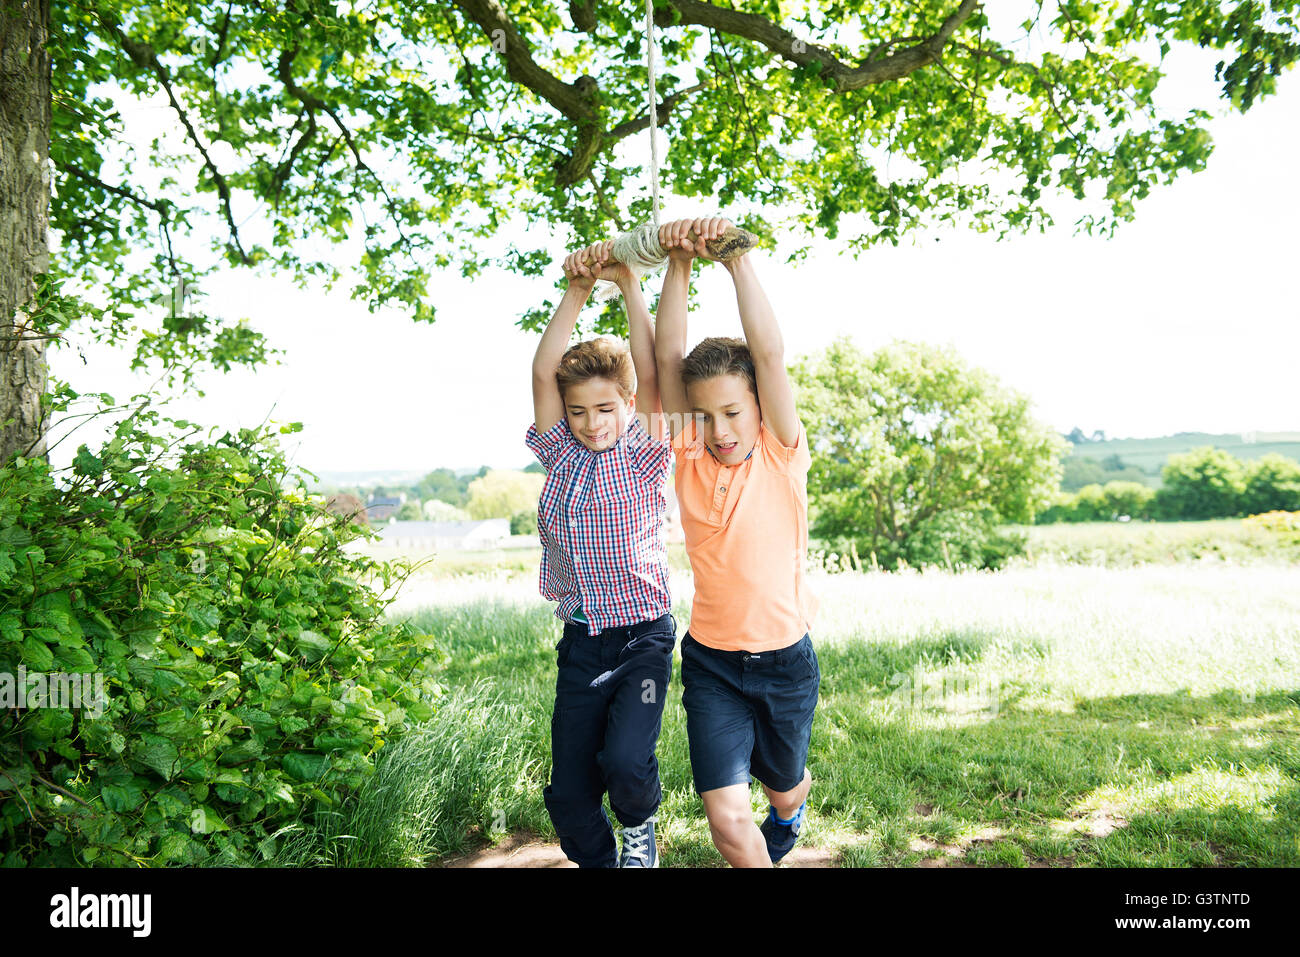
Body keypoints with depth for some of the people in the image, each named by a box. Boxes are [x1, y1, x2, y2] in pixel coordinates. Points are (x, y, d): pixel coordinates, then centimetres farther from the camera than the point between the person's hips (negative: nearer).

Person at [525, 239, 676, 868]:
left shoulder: (643, 457, -4)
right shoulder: (560, 456, 4)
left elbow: (652, 377, -17)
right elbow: (543, 373, -8)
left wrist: (628, 283, -19)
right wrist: (577, 290, -14)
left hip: (643, 638, -3)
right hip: (580, 642, 4)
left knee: (625, 762, -22)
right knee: (568, 796, 4)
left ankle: (640, 825, 12)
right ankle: (599, 860, 33)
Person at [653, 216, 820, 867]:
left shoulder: (783, 457, -10)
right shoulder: (690, 458, -6)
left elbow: (770, 356, -22)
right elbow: (668, 358, -14)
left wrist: (737, 257, -25)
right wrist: (679, 262, -21)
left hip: (785, 659, 0)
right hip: (711, 661, 1)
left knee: (784, 789, 23)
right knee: (727, 819, -9)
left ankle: (789, 815, 60)